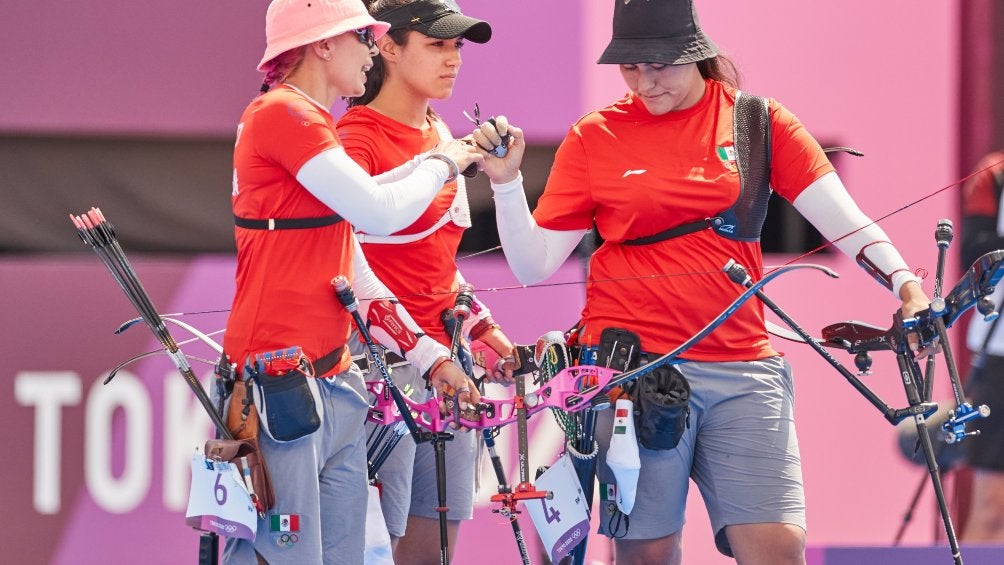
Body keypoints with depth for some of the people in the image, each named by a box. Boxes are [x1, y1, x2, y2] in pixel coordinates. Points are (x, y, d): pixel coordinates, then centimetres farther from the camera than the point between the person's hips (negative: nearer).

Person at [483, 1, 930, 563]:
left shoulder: (759, 122, 8)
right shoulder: (595, 138, 7)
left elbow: (845, 220, -1)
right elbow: (535, 265, 7)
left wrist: (903, 282, -17)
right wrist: (507, 183, -8)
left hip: (743, 367, 1)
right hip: (631, 367, -1)